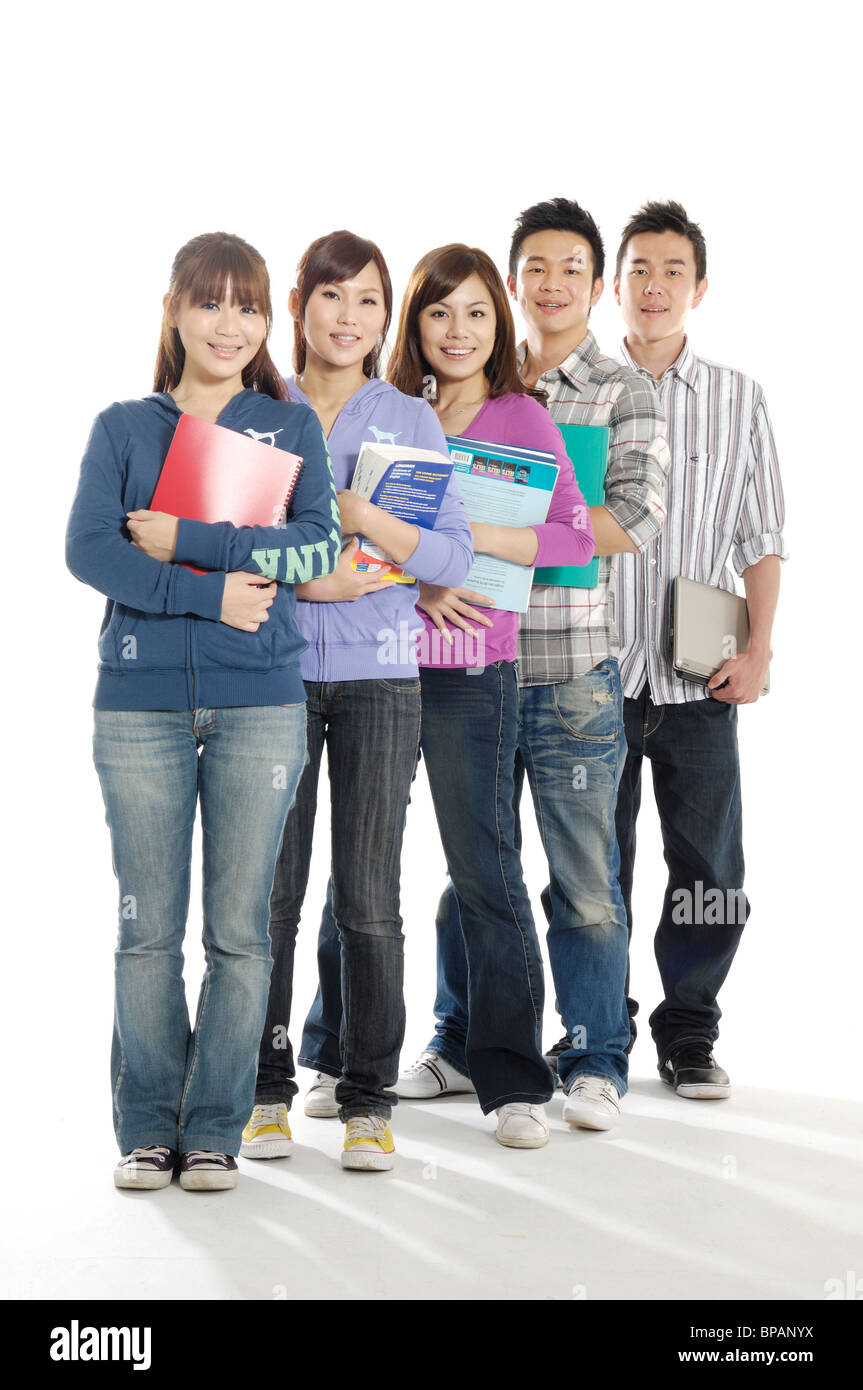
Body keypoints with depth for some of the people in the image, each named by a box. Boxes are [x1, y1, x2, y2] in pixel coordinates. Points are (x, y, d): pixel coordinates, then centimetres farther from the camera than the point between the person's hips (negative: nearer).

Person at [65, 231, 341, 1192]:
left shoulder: (289, 426, 11)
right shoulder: (122, 427, 11)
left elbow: (318, 545, -4)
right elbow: (87, 549, -3)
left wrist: (186, 542, -12)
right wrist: (211, 594, -14)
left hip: (259, 701, 0)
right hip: (140, 701, 0)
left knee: (239, 927, 1)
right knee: (147, 928, 2)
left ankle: (215, 1128, 12)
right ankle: (147, 1126, 14)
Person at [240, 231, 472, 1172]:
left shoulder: (412, 422, 8)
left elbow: (453, 555, -2)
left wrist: (360, 513, -15)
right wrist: (303, 580, -12)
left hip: (378, 677, 0)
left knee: (369, 898, -1)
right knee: (269, 891, 1)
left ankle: (367, 1100, 9)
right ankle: (266, 1090, 14)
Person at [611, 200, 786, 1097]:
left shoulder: (738, 399, 8)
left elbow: (760, 540, 8)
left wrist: (757, 650, -3)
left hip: (698, 681, 1)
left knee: (711, 871, 3)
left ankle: (687, 1036, 18)